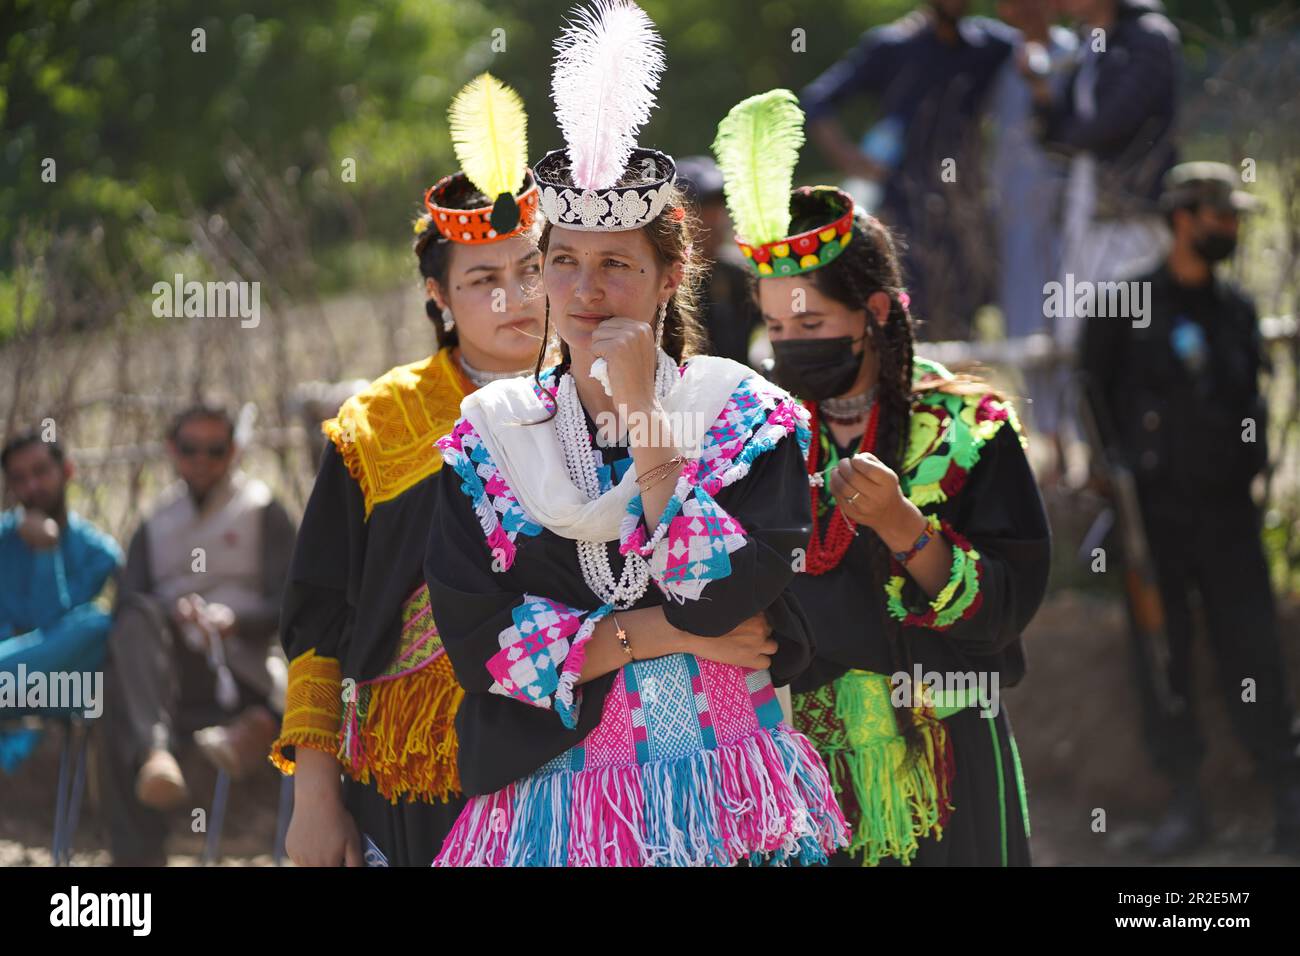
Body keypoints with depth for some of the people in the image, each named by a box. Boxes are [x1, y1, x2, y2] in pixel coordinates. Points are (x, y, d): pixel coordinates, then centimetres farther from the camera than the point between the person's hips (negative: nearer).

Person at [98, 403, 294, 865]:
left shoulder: (262, 511, 16)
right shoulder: (156, 524, 26)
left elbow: (286, 603, 5)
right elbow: (127, 603, 10)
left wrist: (232, 618, -17)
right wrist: (173, 611, -13)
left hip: (239, 667, -1)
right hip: (165, 670, 1)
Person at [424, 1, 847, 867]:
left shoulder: (746, 413, 0)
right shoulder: (491, 430, 5)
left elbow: (727, 596, -15)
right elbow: (477, 635, -5)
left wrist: (641, 411, -14)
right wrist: (665, 632, -11)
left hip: (725, 809, -1)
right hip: (551, 795, 1)